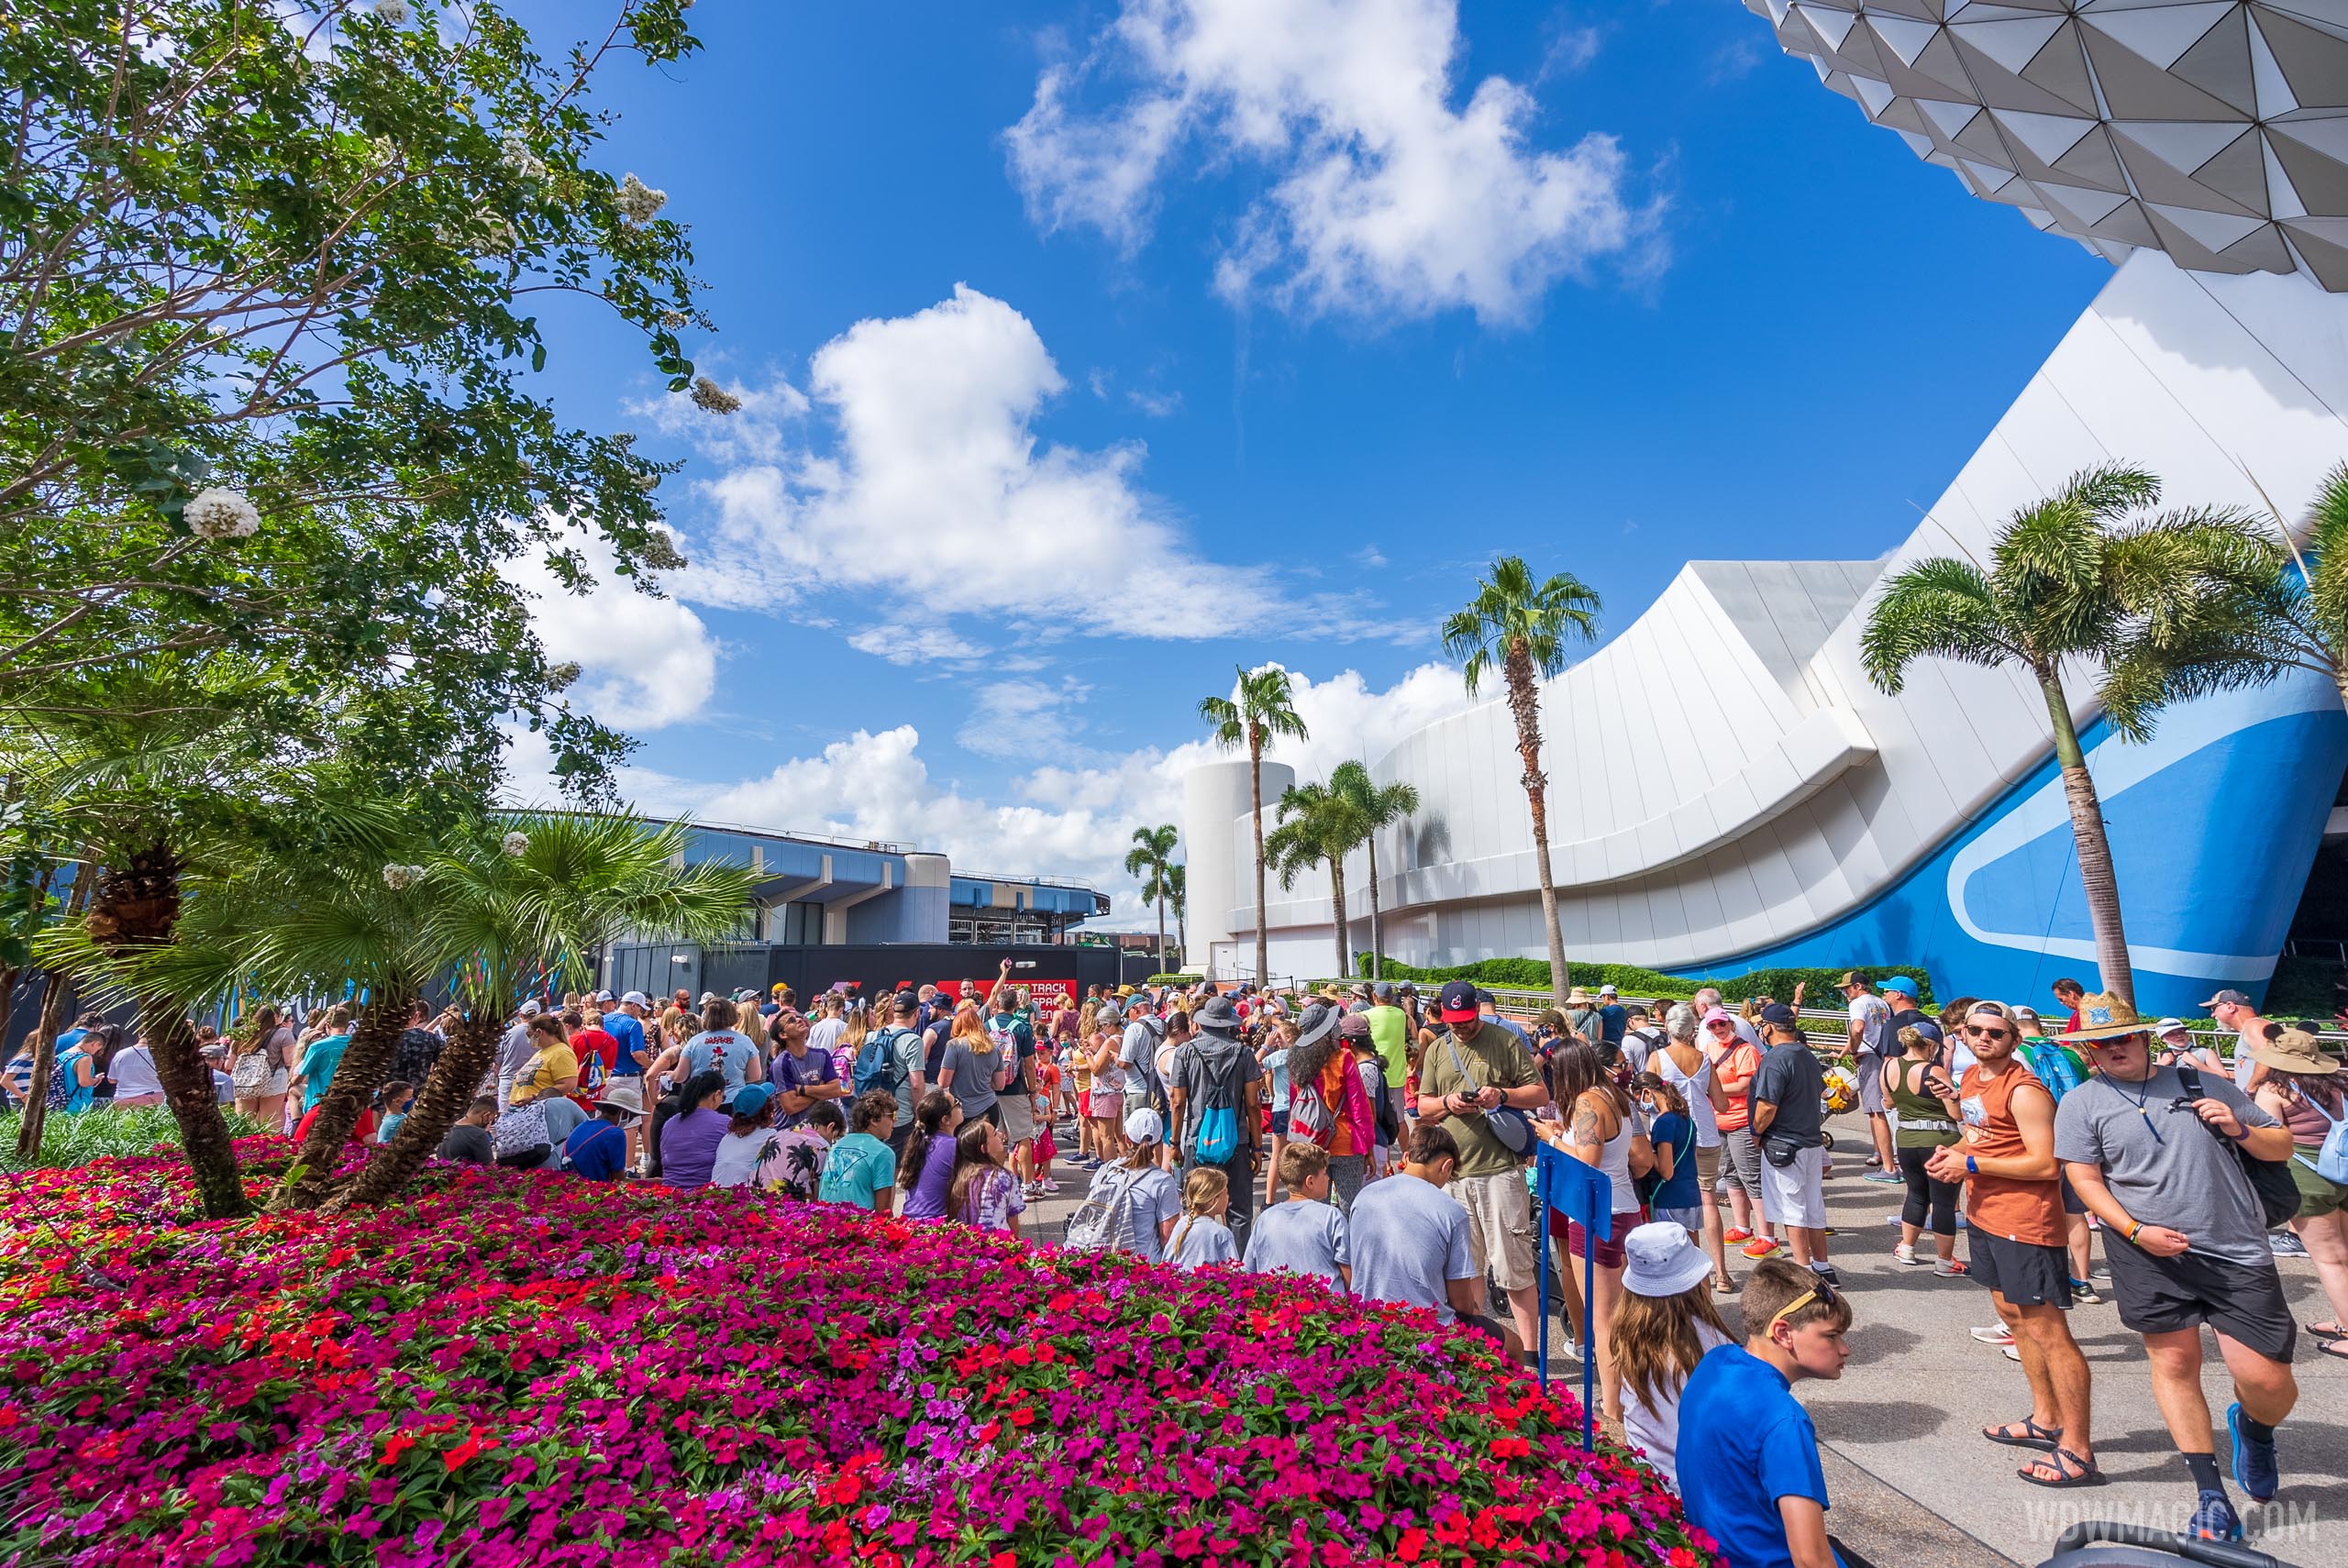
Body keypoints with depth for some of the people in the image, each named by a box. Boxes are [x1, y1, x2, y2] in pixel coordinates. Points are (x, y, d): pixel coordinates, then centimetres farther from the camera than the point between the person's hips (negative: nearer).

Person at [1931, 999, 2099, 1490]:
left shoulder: (2024, 1091, -18)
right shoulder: (1971, 1077, 8)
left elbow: (2046, 1163, -21)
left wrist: (1972, 1165, -18)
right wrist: (1952, 1153, 2)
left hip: (2026, 1223, -9)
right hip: (1984, 1216, 9)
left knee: (2049, 1331, -2)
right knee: (2013, 1316, 19)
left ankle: (2076, 1452, 8)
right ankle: (2046, 1420, 34)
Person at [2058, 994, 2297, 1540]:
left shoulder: (2204, 1084, 9)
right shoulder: (2082, 1102, 0)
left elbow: (2282, 1146, 14)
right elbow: (2085, 1179, -3)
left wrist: (2239, 1131, -5)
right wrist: (2135, 1230, -14)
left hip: (2238, 1252, 2)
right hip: (2148, 1250, -2)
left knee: (2268, 1381, 0)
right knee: (2175, 1362, 3)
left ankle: (2255, 1427, 36)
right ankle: (2211, 1493, 19)